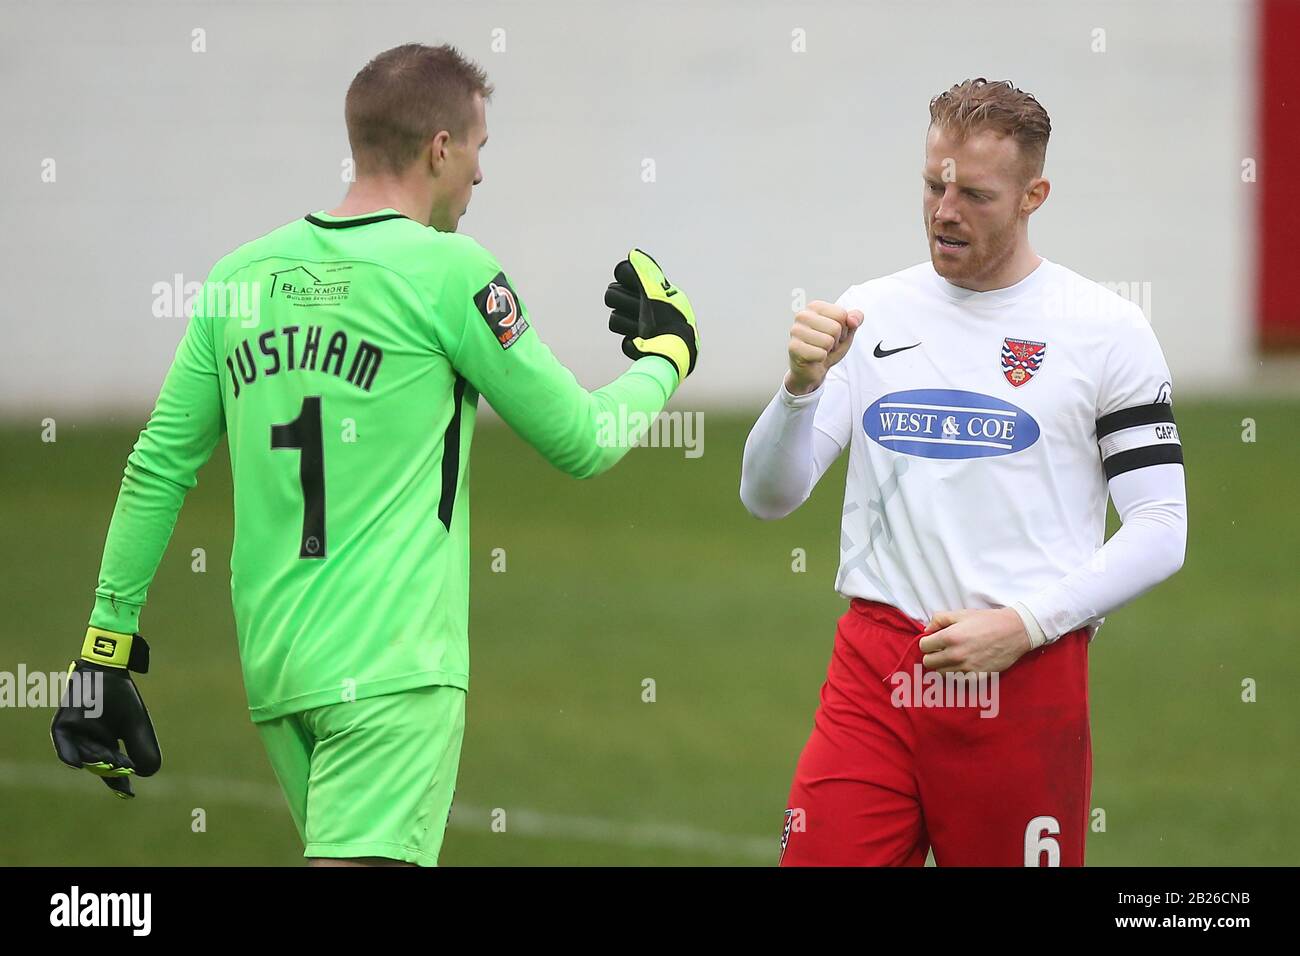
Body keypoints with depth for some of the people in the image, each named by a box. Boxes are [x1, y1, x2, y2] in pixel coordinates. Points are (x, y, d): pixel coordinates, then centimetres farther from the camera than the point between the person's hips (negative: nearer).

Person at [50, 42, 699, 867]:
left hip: (272, 666, 7)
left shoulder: (240, 276, 10)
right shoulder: (448, 272, -6)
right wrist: (666, 355, 21)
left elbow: (159, 468, 11)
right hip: (392, 665, -7)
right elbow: (583, 443, 2)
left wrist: (106, 647, 17)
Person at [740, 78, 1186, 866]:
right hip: (873, 677, 2)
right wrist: (802, 384, -11)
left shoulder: (1105, 329, 1)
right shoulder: (869, 315, 9)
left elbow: (1161, 532, -1)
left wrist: (1023, 624, -10)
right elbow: (769, 497, 8)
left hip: (1028, 680, -2)